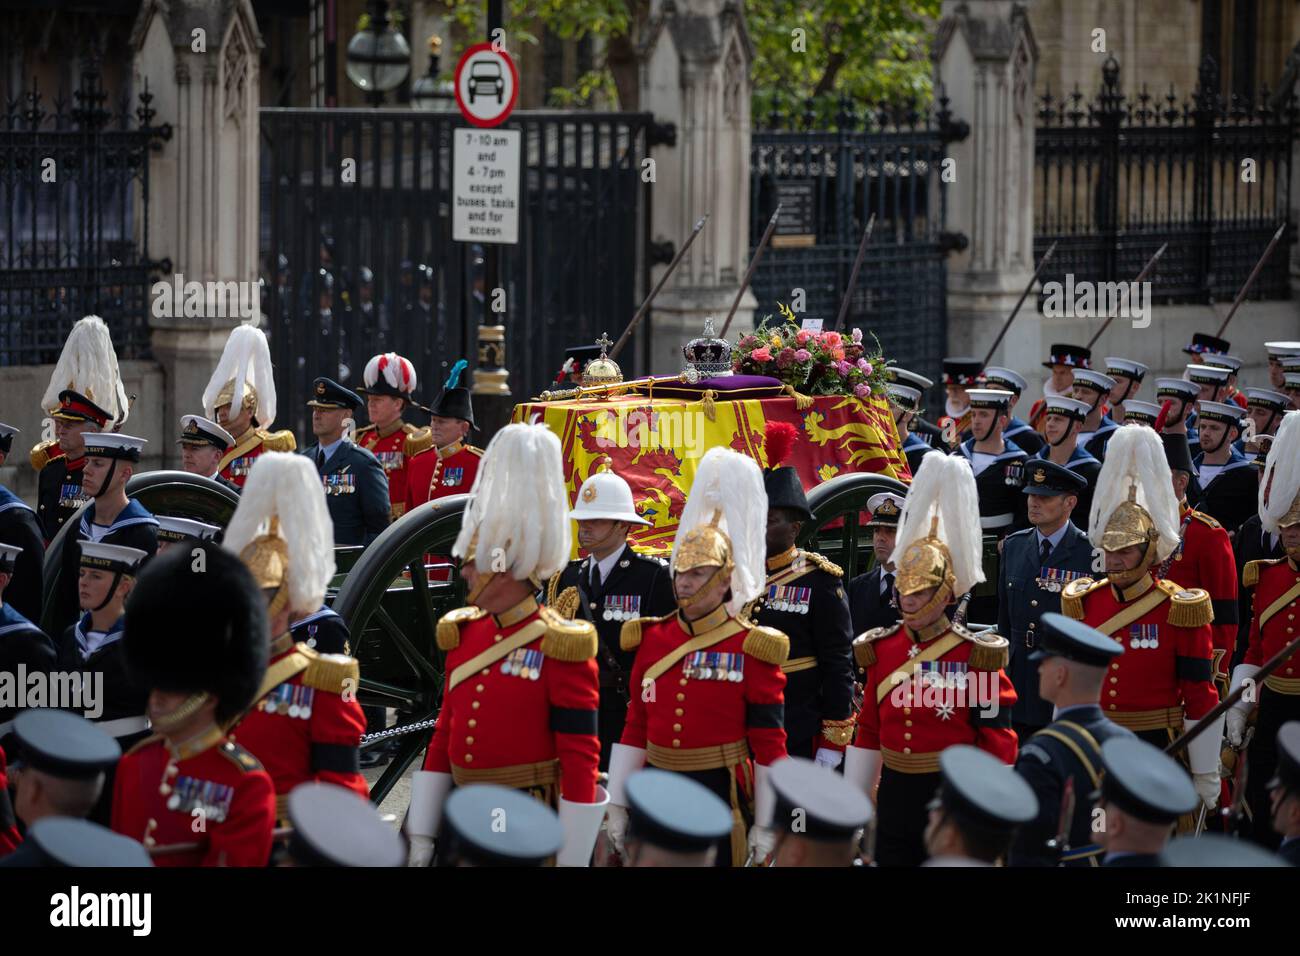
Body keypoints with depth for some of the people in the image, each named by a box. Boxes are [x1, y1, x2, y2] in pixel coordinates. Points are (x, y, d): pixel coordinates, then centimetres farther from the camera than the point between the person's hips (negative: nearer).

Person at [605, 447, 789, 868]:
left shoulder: (751, 648, -6)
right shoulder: (652, 640, 6)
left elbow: (769, 746, -5)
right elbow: (634, 728, 11)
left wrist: (766, 827, -7)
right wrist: (618, 807, 9)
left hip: (720, 795, -4)